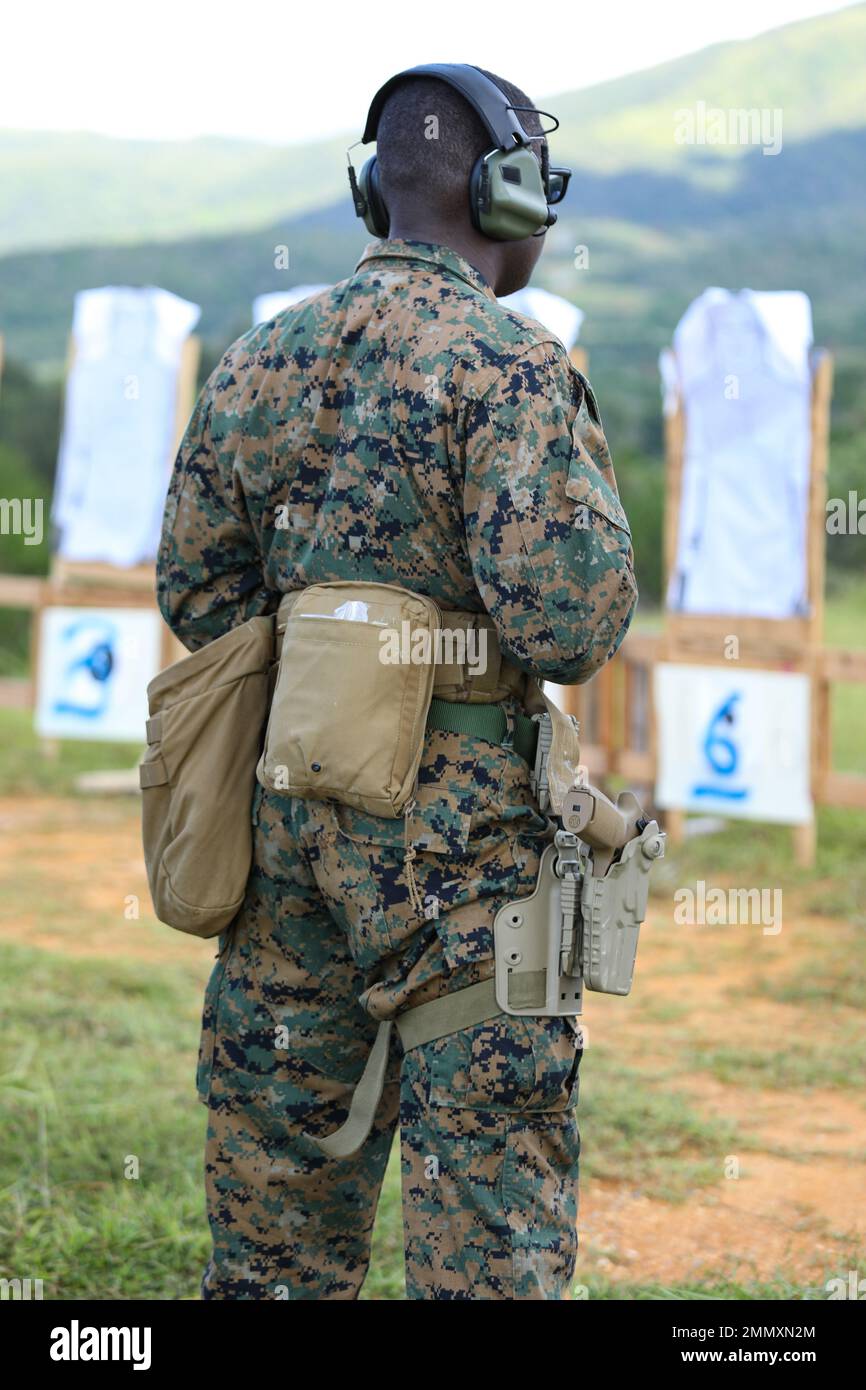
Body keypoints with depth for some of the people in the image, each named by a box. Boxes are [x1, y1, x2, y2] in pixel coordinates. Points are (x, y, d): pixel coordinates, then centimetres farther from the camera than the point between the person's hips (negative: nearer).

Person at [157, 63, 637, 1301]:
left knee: (276, 1195, 16)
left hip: (287, 813, 6)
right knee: (487, 1199, 2)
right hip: (457, 833, -6)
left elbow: (196, 594, 12)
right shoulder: (510, 366, -13)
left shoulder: (262, 360, 7)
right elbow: (565, 625, -20)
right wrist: (595, 518, -1)